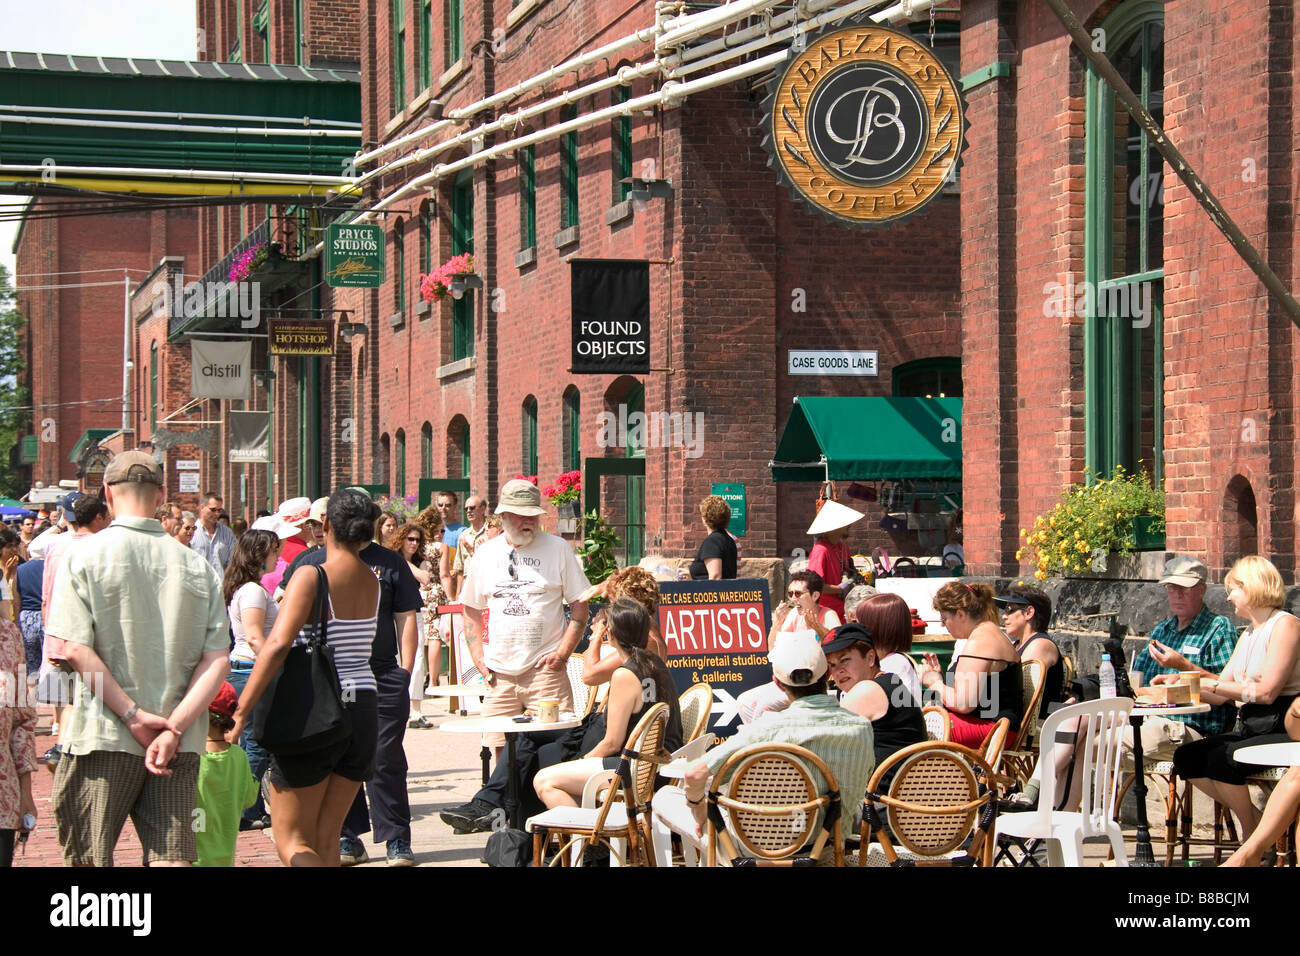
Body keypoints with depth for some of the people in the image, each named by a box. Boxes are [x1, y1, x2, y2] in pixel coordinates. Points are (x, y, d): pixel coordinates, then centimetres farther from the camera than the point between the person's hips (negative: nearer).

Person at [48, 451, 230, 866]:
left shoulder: (85, 555, -3)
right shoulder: (196, 566, 5)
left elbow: (75, 649, -12)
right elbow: (218, 660, -2)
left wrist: (133, 715, -11)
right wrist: (174, 726, -8)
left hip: (104, 737, -2)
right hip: (180, 745, 2)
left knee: (89, 855, 10)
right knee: (172, 854, 1)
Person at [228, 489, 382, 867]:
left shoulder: (310, 575, -14)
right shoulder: (372, 581, 4)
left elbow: (278, 644, -25)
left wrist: (242, 710, -23)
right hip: (363, 708, 6)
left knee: (292, 842, 5)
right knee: (326, 838, 16)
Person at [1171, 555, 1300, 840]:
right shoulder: (1248, 635, 20)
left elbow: (1266, 691, -19)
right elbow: (1220, 694, 16)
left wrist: (1210, 683, -15)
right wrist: (1184, 667, 6)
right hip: (1248, 728, 9)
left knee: (1221, 757, -30)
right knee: (1186, 757, -8)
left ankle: (1253, 834, -10)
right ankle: (1255, 819, 1)